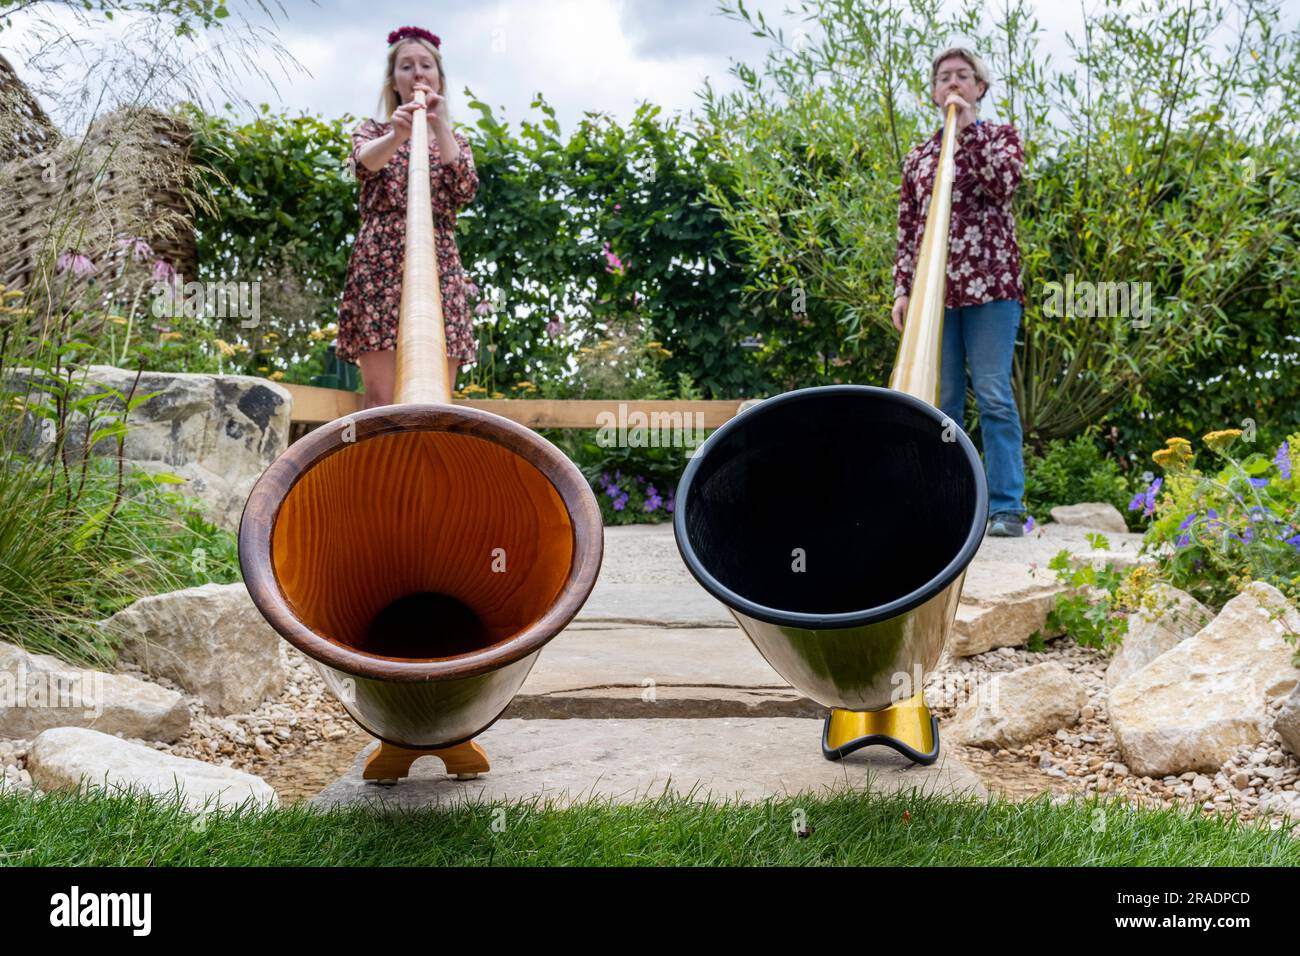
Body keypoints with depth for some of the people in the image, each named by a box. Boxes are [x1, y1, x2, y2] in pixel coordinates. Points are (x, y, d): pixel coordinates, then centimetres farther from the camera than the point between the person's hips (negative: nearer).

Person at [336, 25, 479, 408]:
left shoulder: (455, 141, 21)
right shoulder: (372, 131, 15)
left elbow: (466, 191, 0)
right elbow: (365, 161, -11)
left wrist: (440, 126, -7)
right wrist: (396, 136, -33)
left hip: (439, 268, 2)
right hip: (380, 264, -2)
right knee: (380, 398, -13)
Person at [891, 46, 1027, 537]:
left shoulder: (1001, 134, 12)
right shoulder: (918, 157, 19)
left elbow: (1004, 182, -9)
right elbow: (907, 229, 15)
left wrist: (969, 126, -6)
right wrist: (902, 289, 6)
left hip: (989, 283, -3)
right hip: (933, 289, 3)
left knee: (994, 396, -9)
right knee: (940, 401, 2)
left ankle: (1006, 507, -8)